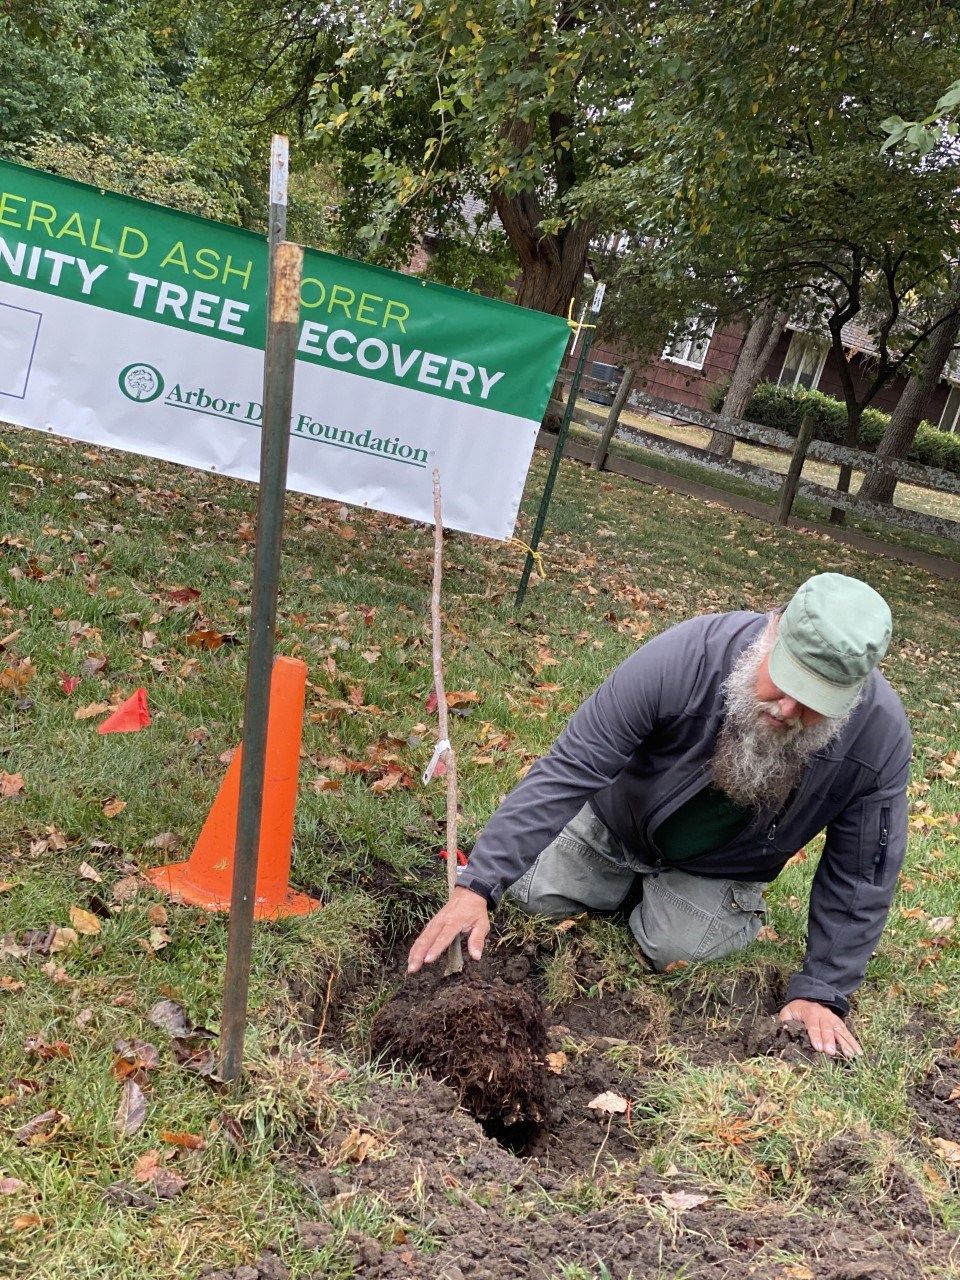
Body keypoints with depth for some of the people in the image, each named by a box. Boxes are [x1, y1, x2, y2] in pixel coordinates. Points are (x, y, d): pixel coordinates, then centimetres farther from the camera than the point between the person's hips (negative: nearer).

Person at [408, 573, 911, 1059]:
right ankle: (633, 884, 28)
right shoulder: (685, 656, -40)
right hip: (617, 826, 0)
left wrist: (820, 993, -17)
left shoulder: (882, 733, -33)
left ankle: (737, 907, 17)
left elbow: (859, 875, -17)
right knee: (529, 891, -1)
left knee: (675, 948, -17)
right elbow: (569, 770, -36)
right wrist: (478, 886, -41)